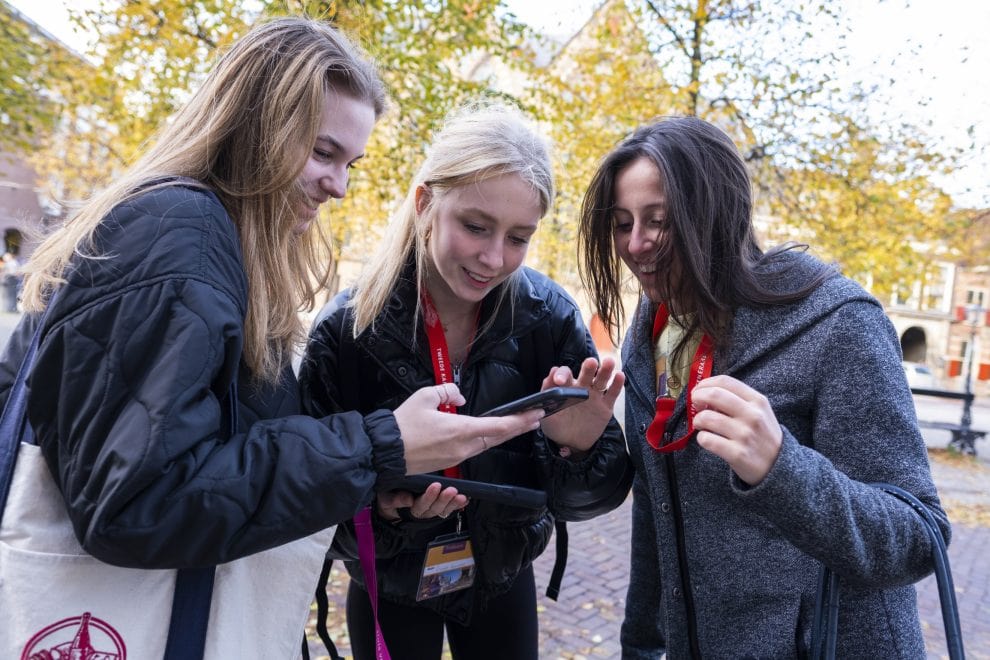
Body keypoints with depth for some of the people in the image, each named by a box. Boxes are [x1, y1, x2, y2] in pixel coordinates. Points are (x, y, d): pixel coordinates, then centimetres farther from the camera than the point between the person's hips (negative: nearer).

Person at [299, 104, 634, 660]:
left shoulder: (550, 317, -19)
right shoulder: (348, 327, -23)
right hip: (391, 585, -1)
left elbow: (598, 494, -15)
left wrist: (579, 451, -35)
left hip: (503, 578, 2)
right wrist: (380, 506, -33)